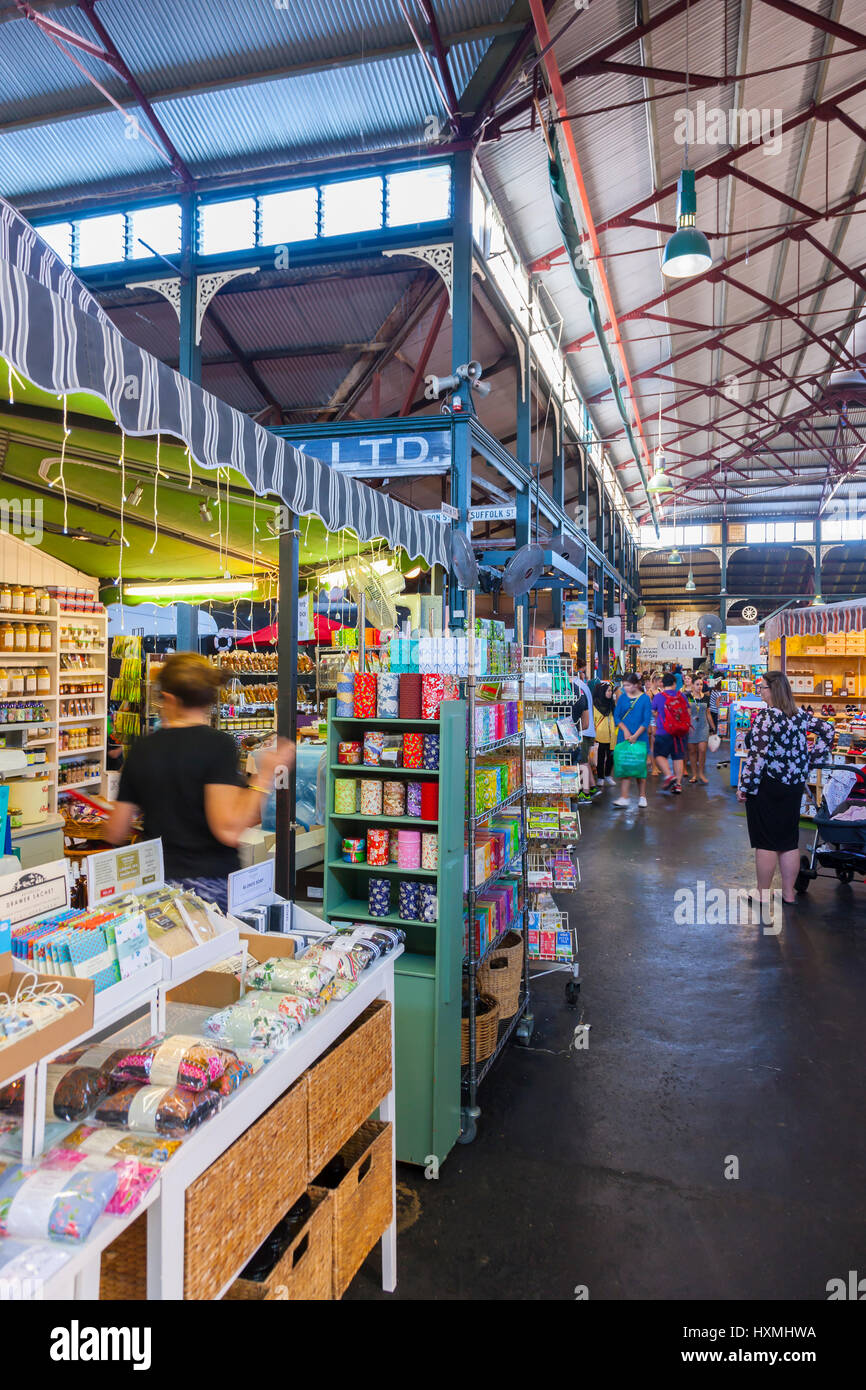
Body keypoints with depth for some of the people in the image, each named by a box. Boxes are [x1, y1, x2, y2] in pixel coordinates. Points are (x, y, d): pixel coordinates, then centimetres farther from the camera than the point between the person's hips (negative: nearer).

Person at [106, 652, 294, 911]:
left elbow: (115, 834, 9)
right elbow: (229, 831, -19)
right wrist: (265, 777, -11)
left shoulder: (141, 749, 4)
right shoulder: (219, 745, -9)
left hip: (158, 884, 4)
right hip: (213, 884, -4)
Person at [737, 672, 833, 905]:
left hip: (767, 787, -7)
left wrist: (744, 787, -15)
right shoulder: (800, 715, 5)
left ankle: (762, 895, 10)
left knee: (765, 842, 2)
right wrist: (811, 760, 14)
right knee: (790, 841, 13)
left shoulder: (765, 716, -16)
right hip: (795, 787, 7)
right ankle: (789, 893, 22)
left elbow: (757, 755, -21)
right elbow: (827, 730, 14)